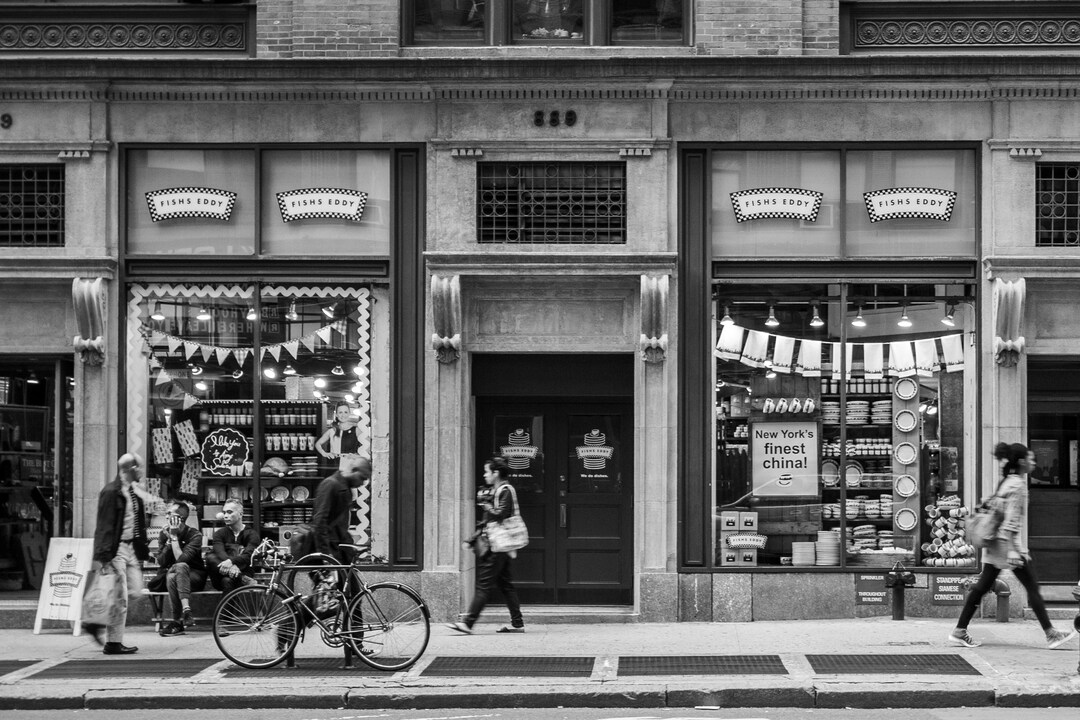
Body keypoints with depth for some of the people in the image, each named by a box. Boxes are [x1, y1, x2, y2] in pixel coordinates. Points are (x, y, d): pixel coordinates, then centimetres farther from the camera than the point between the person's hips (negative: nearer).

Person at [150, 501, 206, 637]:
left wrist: (174, 537, -20)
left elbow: (181, 559, -24)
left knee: (180, 567, -37)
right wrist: (168, 539, -14)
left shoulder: (194, 535, -10)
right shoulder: (163, 535, 4)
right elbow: (161, 562, -8)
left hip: (194, 576, -3)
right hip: (169, 573, 3)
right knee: (171, 577, -33)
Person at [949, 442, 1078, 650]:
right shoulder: (1018, 485, -14)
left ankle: (959, 632, 6)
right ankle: (1051, 634, 1)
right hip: (1009, 542, -9)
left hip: (995, 545, 9)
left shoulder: (1006, 482, 14)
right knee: (1032, 587, -2)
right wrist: (1013, 551, -22)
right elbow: (1011, 519, -20)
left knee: (982, 586, 8)